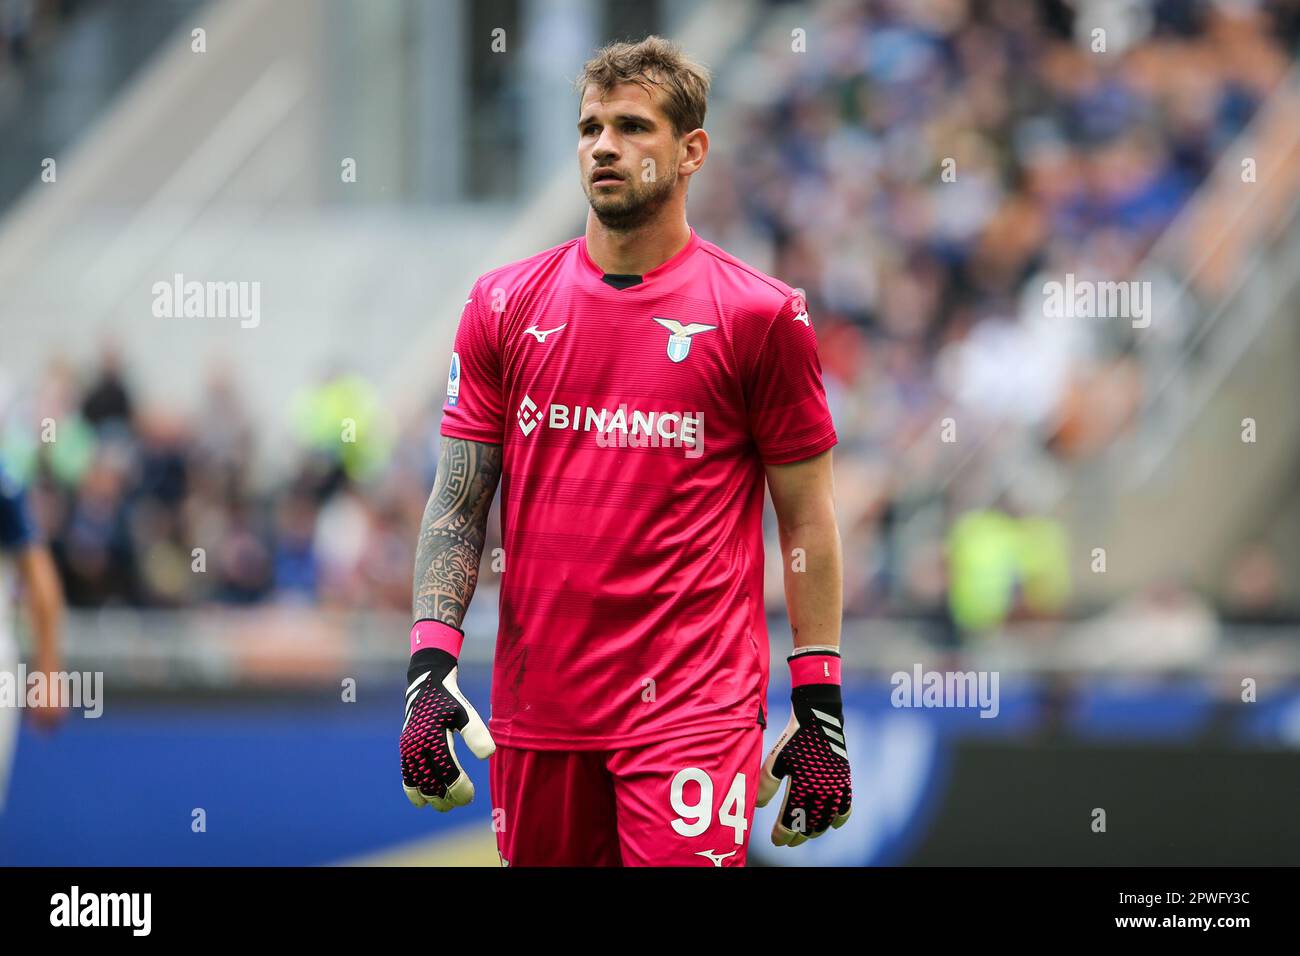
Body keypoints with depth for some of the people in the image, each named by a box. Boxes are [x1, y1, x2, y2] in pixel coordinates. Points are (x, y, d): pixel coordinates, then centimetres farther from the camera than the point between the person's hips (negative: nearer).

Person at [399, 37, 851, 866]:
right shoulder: (505, 306, 8)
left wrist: (821, 706, -1)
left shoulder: (760, 314, -1)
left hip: (694, 704, -3)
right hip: (536, 711, 3)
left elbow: (808, 521, 3)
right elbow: (457, 504, 9)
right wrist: (431, 663, -3)